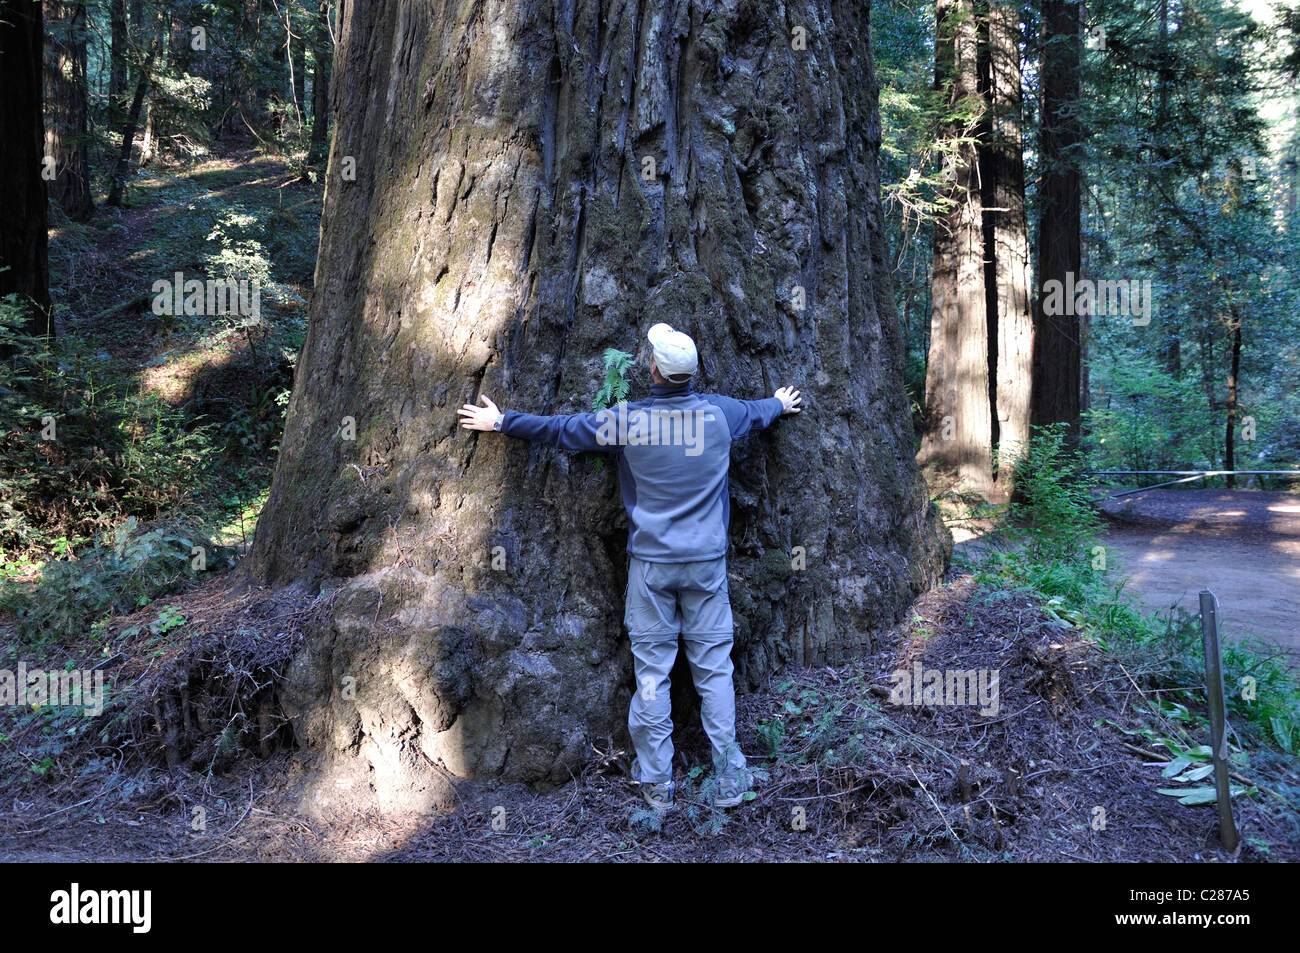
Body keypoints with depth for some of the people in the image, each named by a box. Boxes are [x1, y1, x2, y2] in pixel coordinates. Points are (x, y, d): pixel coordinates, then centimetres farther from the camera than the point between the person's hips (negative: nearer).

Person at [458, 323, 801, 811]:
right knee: (714, 668, 7)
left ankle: (657, 782, 15)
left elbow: (559, 428, 2)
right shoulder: (718, 412, 0)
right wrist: (782, 404, 47)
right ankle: (729, 779, 12)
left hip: (651, 564, -2)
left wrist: (502, 421, 17)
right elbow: (759, 411, 23)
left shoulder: (629, 419, -8)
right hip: (707, 562, 2)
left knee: (651, 671, 6)